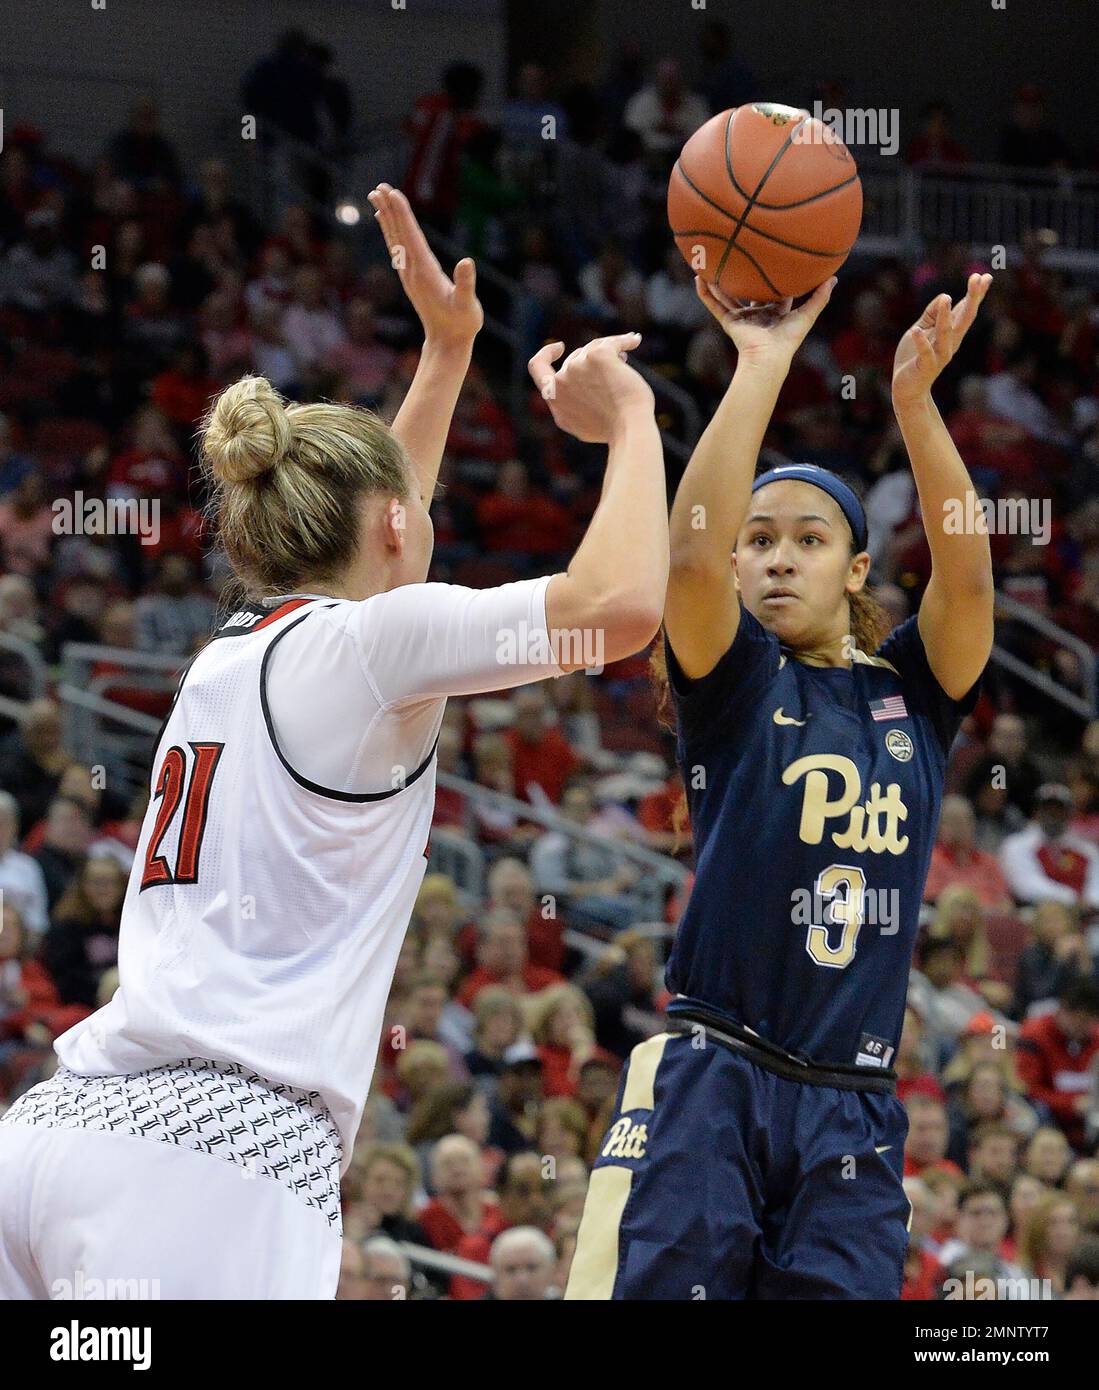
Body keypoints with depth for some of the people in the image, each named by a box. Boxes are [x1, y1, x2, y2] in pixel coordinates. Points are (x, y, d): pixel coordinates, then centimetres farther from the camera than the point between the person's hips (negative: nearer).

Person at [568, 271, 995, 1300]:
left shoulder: (912, 694, 13)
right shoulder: (735, 682, 6)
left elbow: (966, 574, -5)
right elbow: (692, 554, -13)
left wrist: (915, 402, -18)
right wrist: (760, 370, -18)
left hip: (853, 1108, 3)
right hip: (711, 1080, -3)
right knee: (660, 1289, -14)